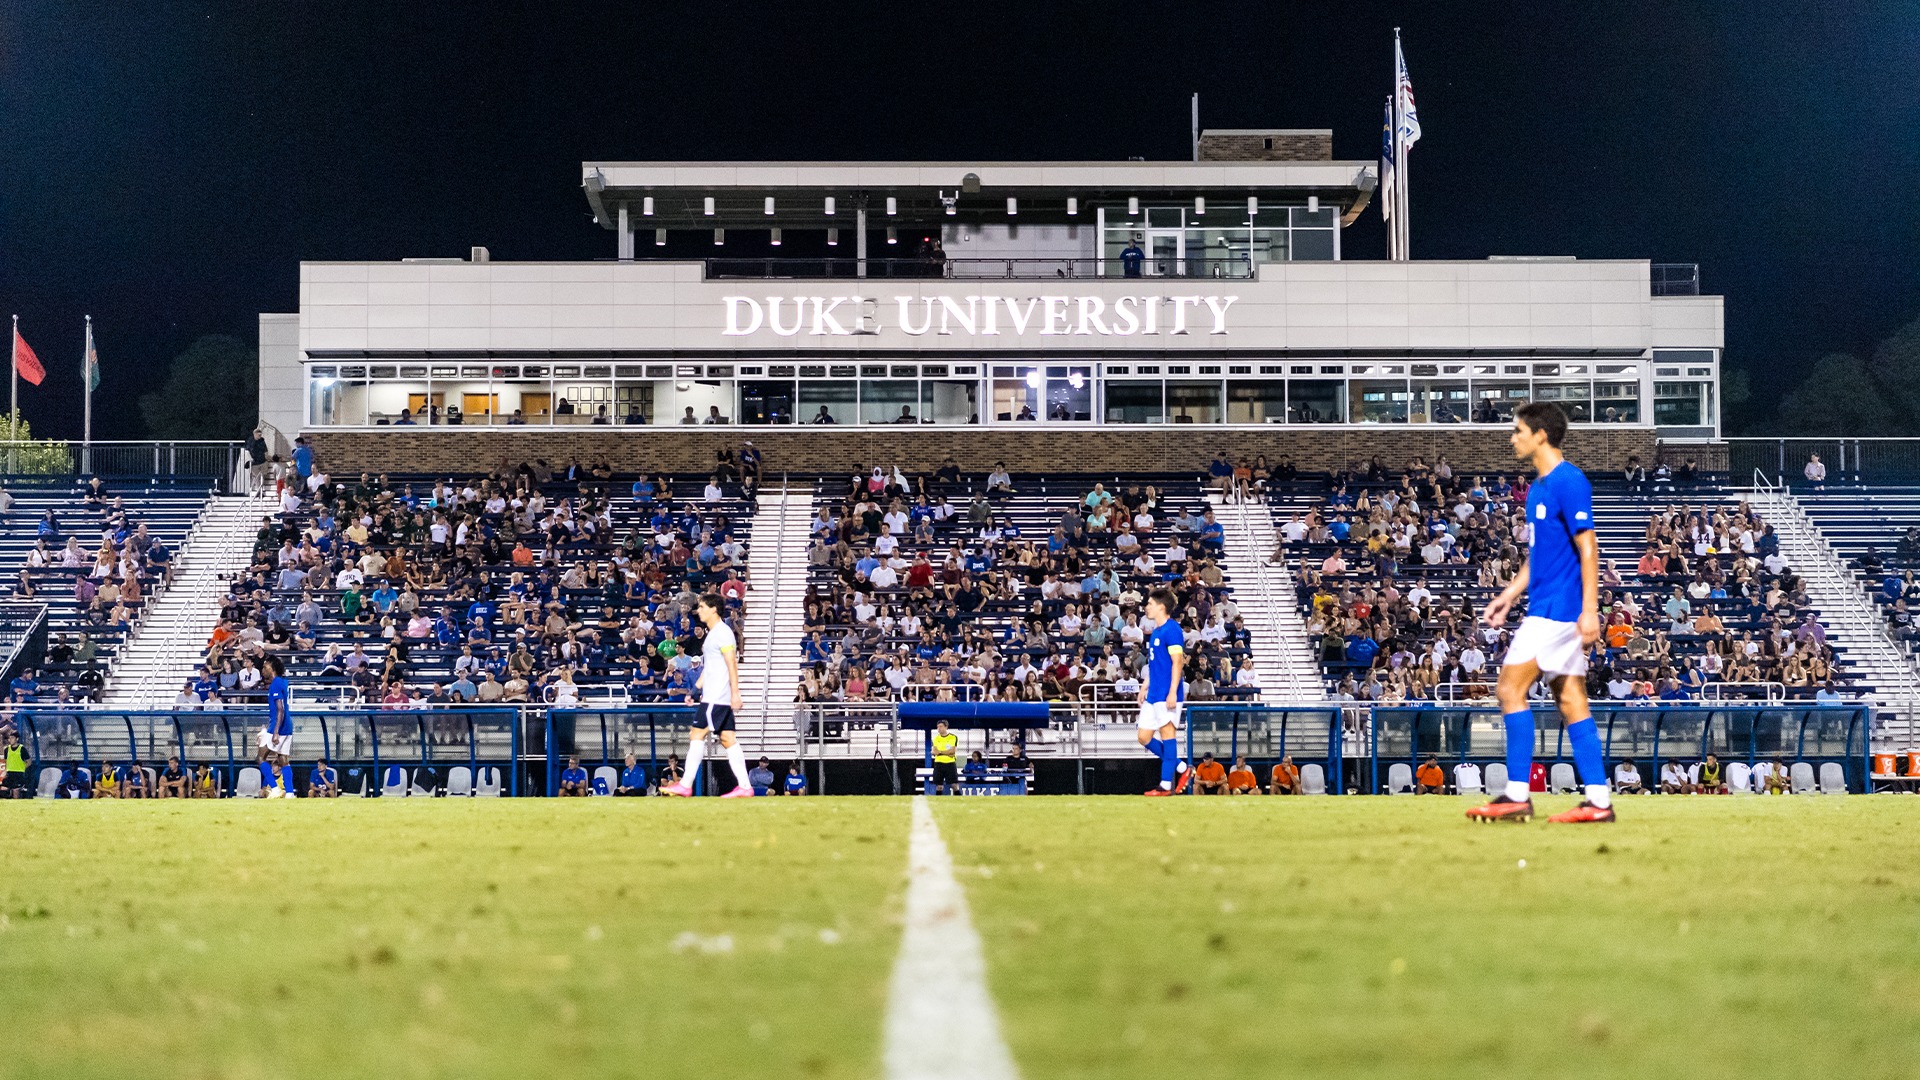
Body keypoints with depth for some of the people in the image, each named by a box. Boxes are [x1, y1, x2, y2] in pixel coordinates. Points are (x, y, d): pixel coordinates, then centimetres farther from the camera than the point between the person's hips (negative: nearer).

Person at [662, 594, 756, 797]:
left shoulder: (722, 632, -11)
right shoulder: (713, 633, 20)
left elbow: (732, 663, -17)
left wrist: (735, 693, -23)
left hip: (717, 697, -10)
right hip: (712, 696, 10)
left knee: (697, 735, -10)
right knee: (727, 739, 6)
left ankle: (685, 786, -11)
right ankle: (744, 786, 3)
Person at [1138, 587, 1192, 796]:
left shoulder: (1171, 630, -12)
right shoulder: (1156, 632, 17)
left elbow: (1178, 662, -17)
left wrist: (1173, 691, -22)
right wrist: (1145, 686, 22)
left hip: (1167, 694, -10)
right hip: (1154, 693, 10)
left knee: (1167, 733, -7)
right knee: (1144, 736, 7)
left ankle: (1166, 784, -4)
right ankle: (1181, 768, 16)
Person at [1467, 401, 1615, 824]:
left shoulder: (1570, 482, -13)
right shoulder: (1538, 487, 16)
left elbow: (1588, 550, -16)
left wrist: (1589, 611, -19)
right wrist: (1511, 593, 20)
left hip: (1559, 607, -10)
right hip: (1545, 607, 10)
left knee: (1511, 688, -11)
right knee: (1571, 702, 7)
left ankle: (1517, 796, -12)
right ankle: (1598, 801, 6)